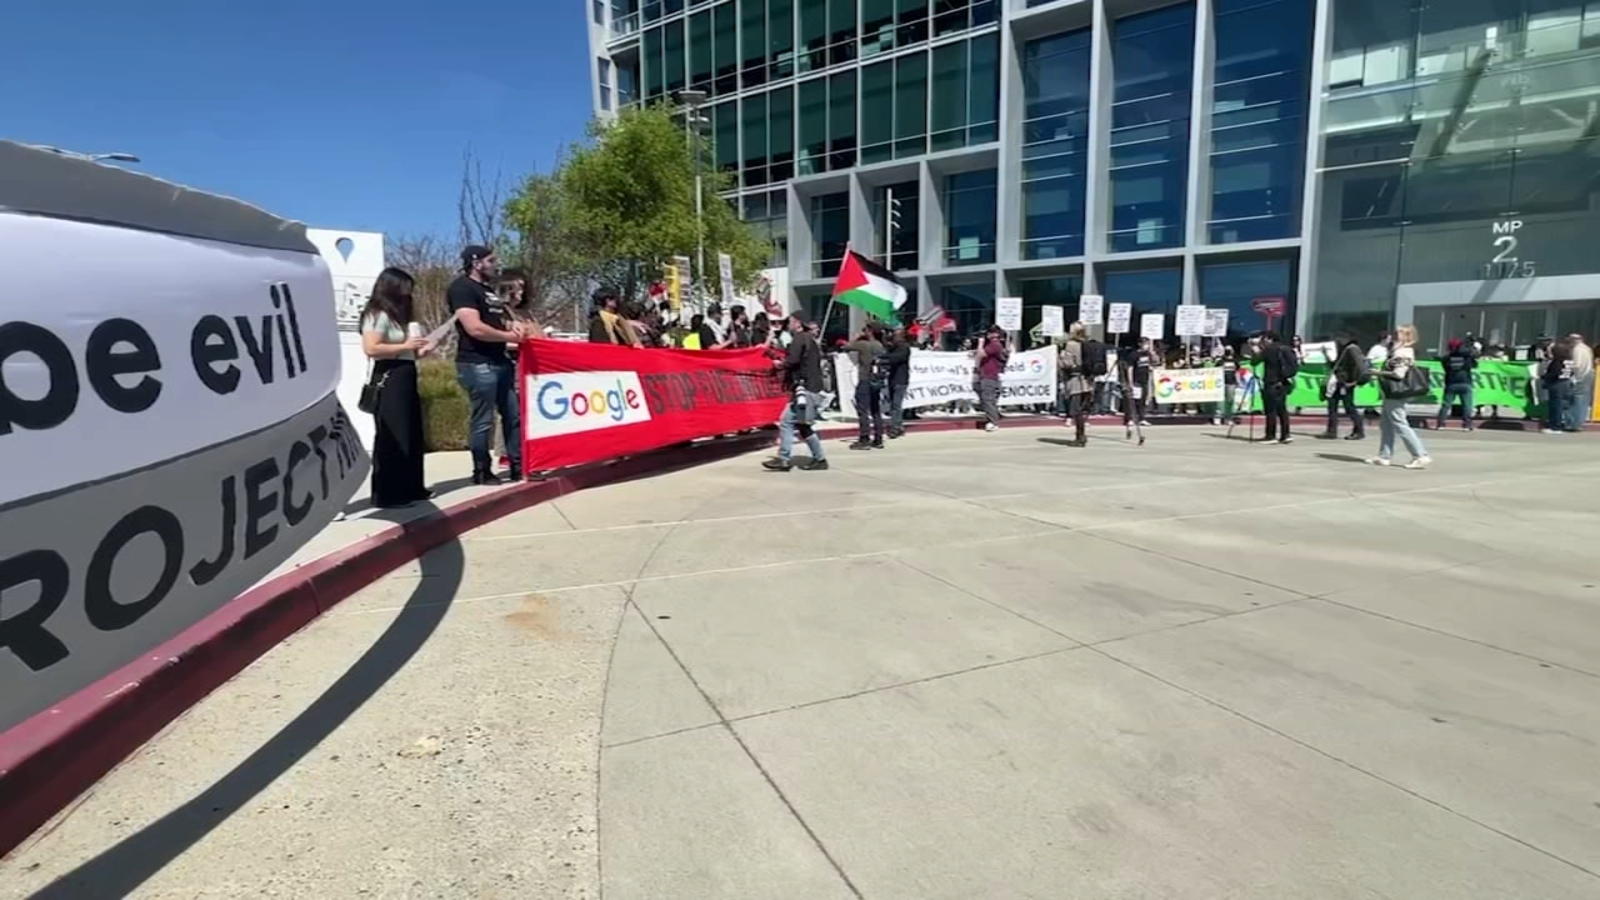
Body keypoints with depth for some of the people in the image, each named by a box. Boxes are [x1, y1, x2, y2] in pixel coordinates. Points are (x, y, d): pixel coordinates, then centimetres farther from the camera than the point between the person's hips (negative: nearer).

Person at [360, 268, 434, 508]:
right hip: (389, 379, -10)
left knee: (410, 436, 13)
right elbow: (371, 349, -22)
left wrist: (418, 350, 8)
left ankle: (411, 488, 22)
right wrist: (406, 346, -16)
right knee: (392, 438, -7)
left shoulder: (397, 315, 18)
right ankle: (387, 494, -1)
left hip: (404, 377, 10)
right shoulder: (378, 315, -10)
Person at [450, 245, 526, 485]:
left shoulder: (488, 290, 19)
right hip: (478, 364, -10)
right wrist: (509, 336, -10)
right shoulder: (462, 288, -10)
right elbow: (475, 329, -20)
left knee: (513, 415, 11)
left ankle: (518, 467, 18)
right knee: (484, 421, -3)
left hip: (500, 361, 10)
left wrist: (511, 326, 6)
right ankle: (481, 472, 9)